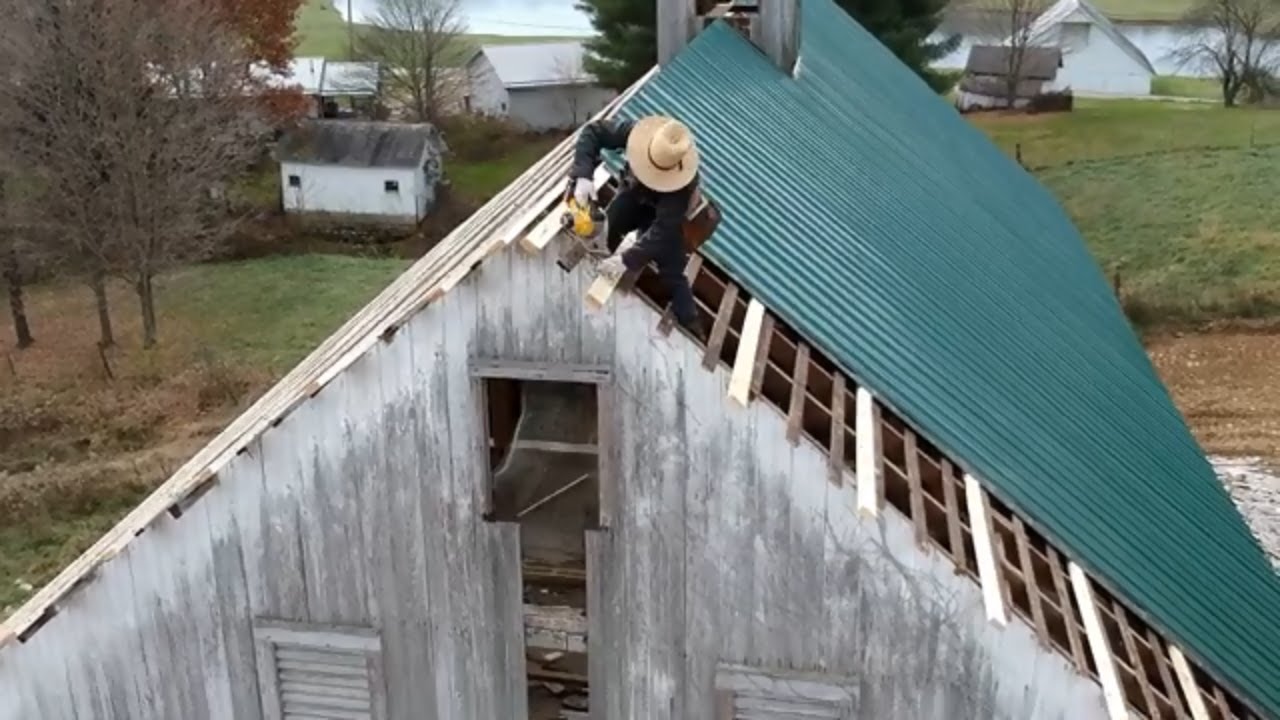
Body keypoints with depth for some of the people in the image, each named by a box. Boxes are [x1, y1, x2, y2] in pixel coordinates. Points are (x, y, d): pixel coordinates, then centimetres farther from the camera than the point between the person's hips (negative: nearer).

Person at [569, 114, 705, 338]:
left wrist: (628, 259, -51)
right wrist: (583, 175, -44)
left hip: (662, 211, -4)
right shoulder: (637, 132, -37)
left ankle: (691, 330, 3)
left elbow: (663, 228, -43)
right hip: (632, 194, 4)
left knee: (672, 274, -6)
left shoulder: (683, 181, -44)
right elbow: (593, 131, -29)